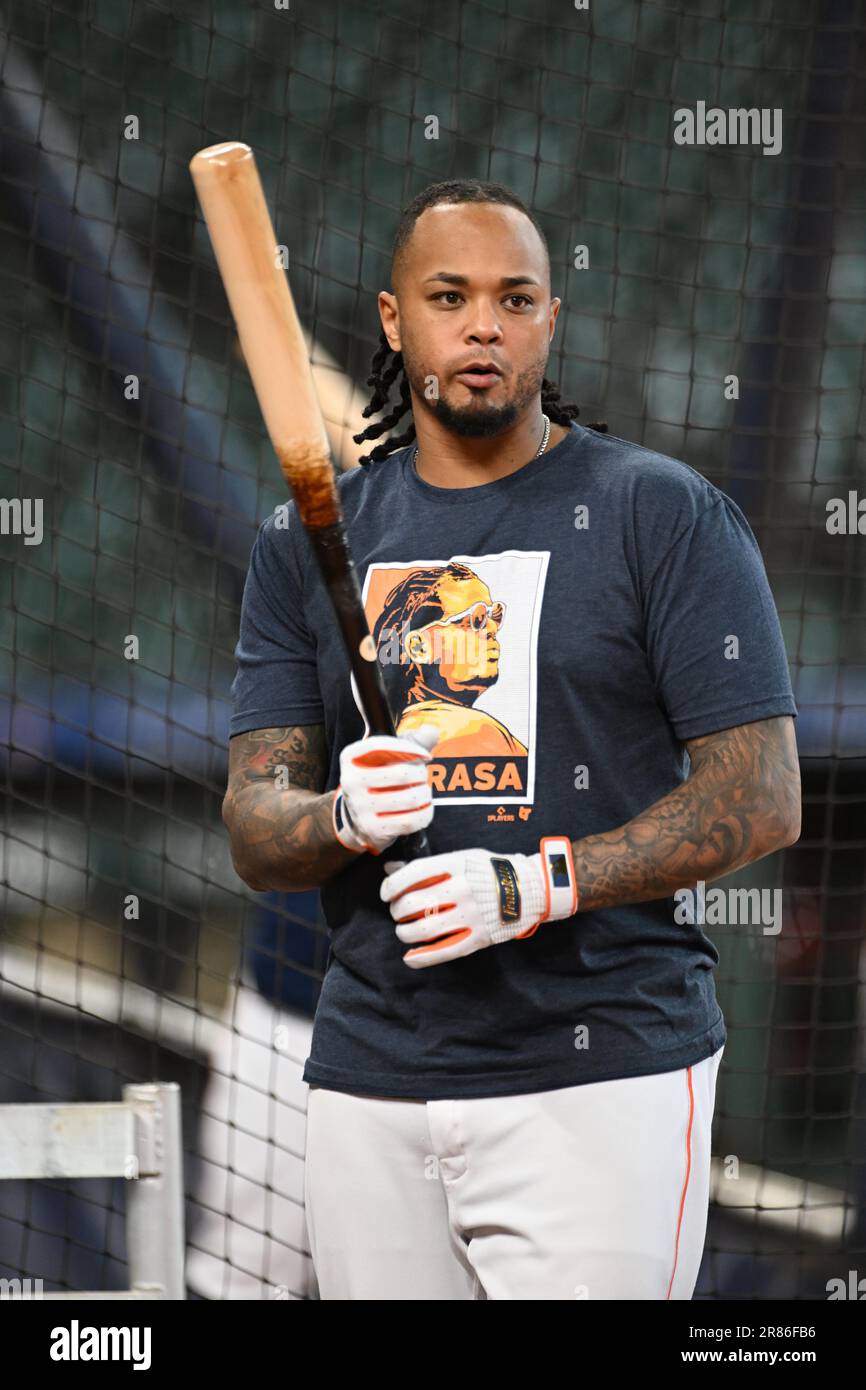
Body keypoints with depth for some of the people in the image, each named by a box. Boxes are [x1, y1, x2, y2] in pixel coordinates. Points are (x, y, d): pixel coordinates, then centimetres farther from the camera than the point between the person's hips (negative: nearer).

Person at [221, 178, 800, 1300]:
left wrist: (536, 883, -17)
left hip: (599, 1077, -4)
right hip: (369, 1076, 4)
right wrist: (342, 819, -16)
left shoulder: (666, 513, 0)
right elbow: (254, 829, 8)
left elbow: (762, 797, -6)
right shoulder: (306, 542, 12)